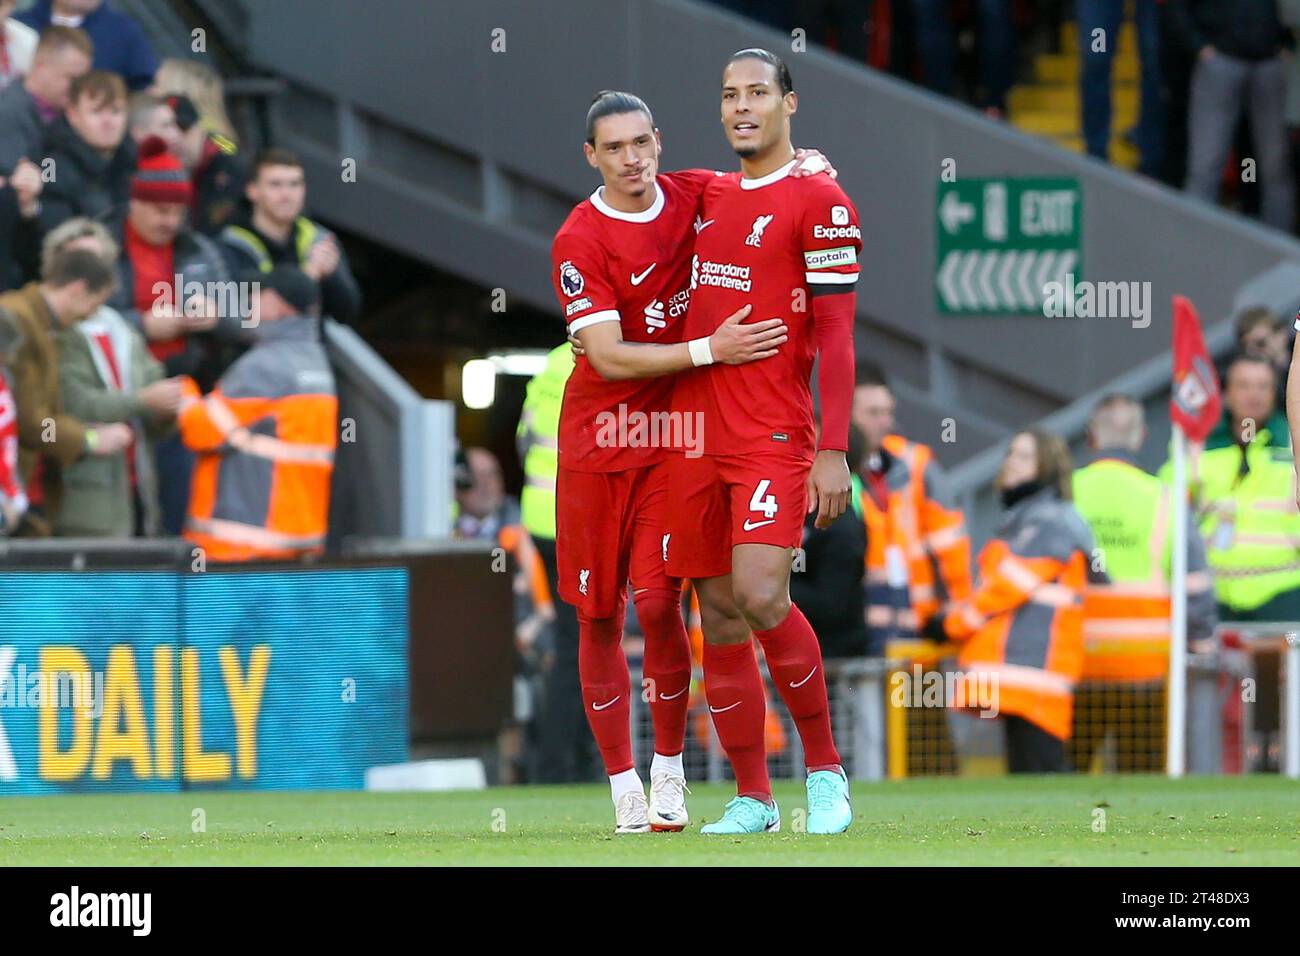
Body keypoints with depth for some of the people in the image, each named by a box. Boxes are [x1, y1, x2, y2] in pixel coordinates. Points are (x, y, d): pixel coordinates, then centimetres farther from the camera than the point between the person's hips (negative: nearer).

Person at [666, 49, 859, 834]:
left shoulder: (818, 202, -5)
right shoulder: (708, 197, 15)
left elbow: (835, 335, -9)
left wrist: (833, 452, -14)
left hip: (775, 437, -7)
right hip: (697, 437, 7)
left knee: (760, 595, -20)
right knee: (720, 619, 5)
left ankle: (825, 769, -4)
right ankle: (752, 800, 12)